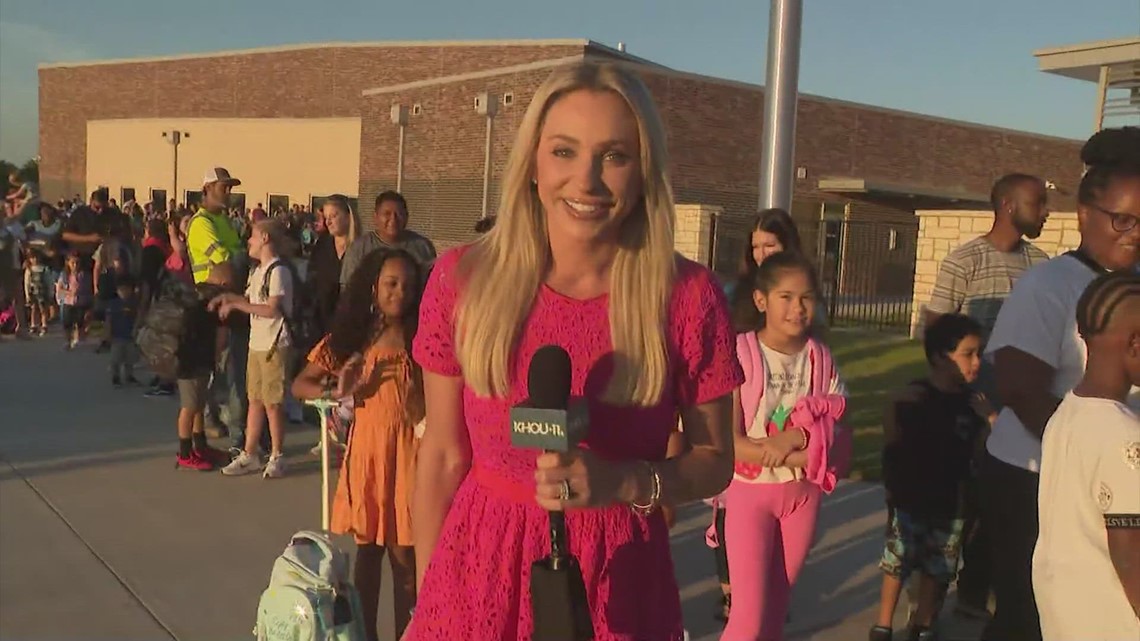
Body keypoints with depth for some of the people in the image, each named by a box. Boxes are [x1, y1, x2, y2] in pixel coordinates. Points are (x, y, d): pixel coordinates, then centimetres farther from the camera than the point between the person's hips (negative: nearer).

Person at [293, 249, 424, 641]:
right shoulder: (351, 338, 4)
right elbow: (299, 385, 7)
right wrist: (335, 392, -11)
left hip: (409, 451, -1)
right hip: (367, 448, 1)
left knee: (405, 553, 6)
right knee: (368, 549, 11)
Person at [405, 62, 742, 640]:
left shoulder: (689, 296, -13)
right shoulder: (463, 280, -10)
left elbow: (714, 461, -2)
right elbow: (443, 456, -2)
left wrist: (622, 483, -20)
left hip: (618, 581, 0)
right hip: (480, 573, 1)